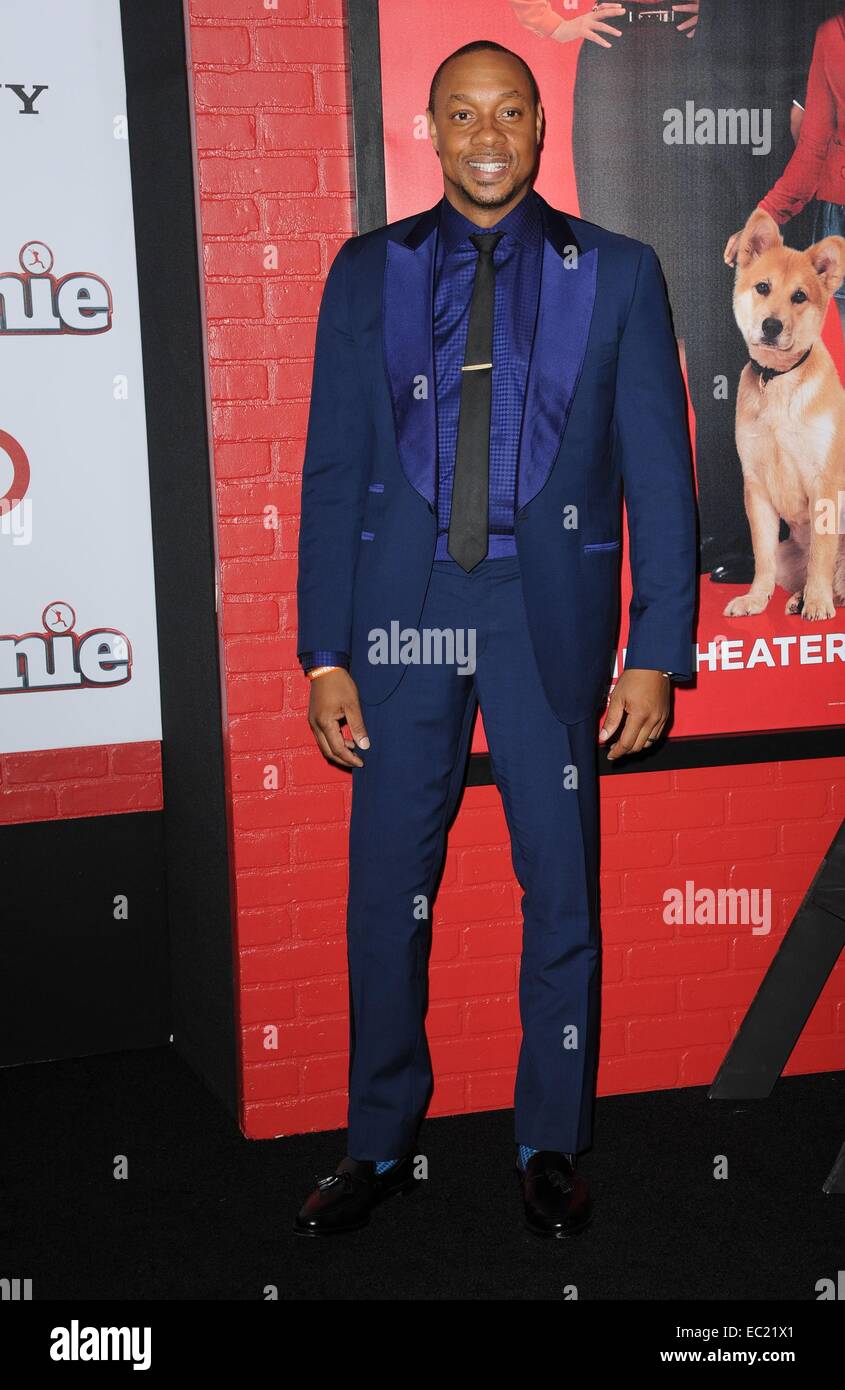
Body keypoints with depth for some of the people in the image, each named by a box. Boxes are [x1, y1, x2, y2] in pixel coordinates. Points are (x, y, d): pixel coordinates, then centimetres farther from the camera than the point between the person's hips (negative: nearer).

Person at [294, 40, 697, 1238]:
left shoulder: (615, 273, 4)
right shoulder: (368, 272, 7)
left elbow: (658, 474, 2)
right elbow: (332, 471, 5)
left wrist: (657, 653, -5)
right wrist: (324, 655, 0)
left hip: (549, 614, -1)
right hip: (402, 612, 1)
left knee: (562, 891, 7)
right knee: (388, 890, 6)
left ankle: (550, 1146, 25)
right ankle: (381, 1146, 23)